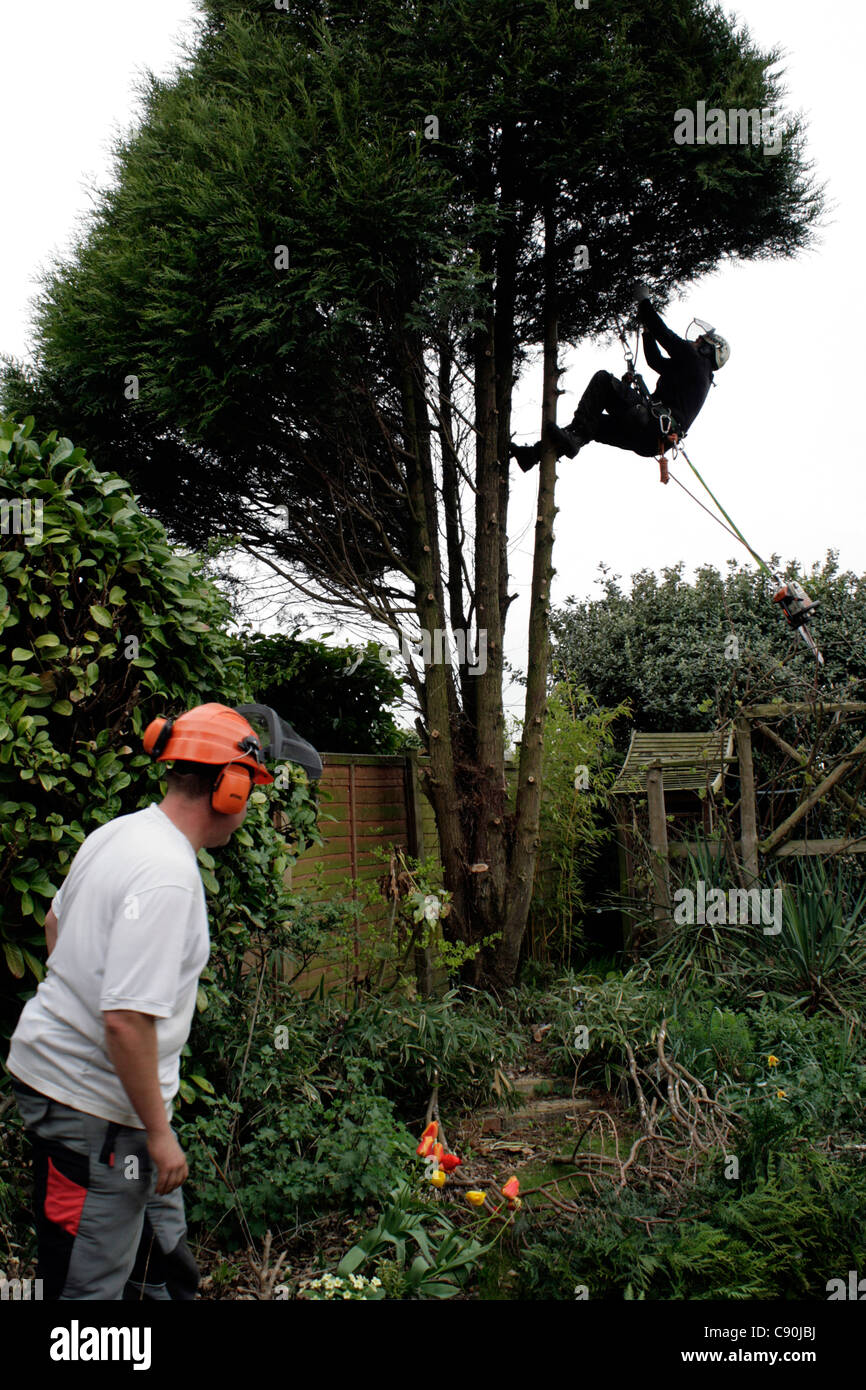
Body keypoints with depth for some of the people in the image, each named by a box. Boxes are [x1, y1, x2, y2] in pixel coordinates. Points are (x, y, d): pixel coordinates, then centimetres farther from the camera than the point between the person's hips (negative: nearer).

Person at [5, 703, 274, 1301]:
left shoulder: (116, 832, 5)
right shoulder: (169, 876, -26)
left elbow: (56, 921, 21)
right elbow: (127, 1021, -29)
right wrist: (159, 1133, -20)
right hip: (92, 1103, -10)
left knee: (162, 1249, 22)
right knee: (94, 1283, 2)